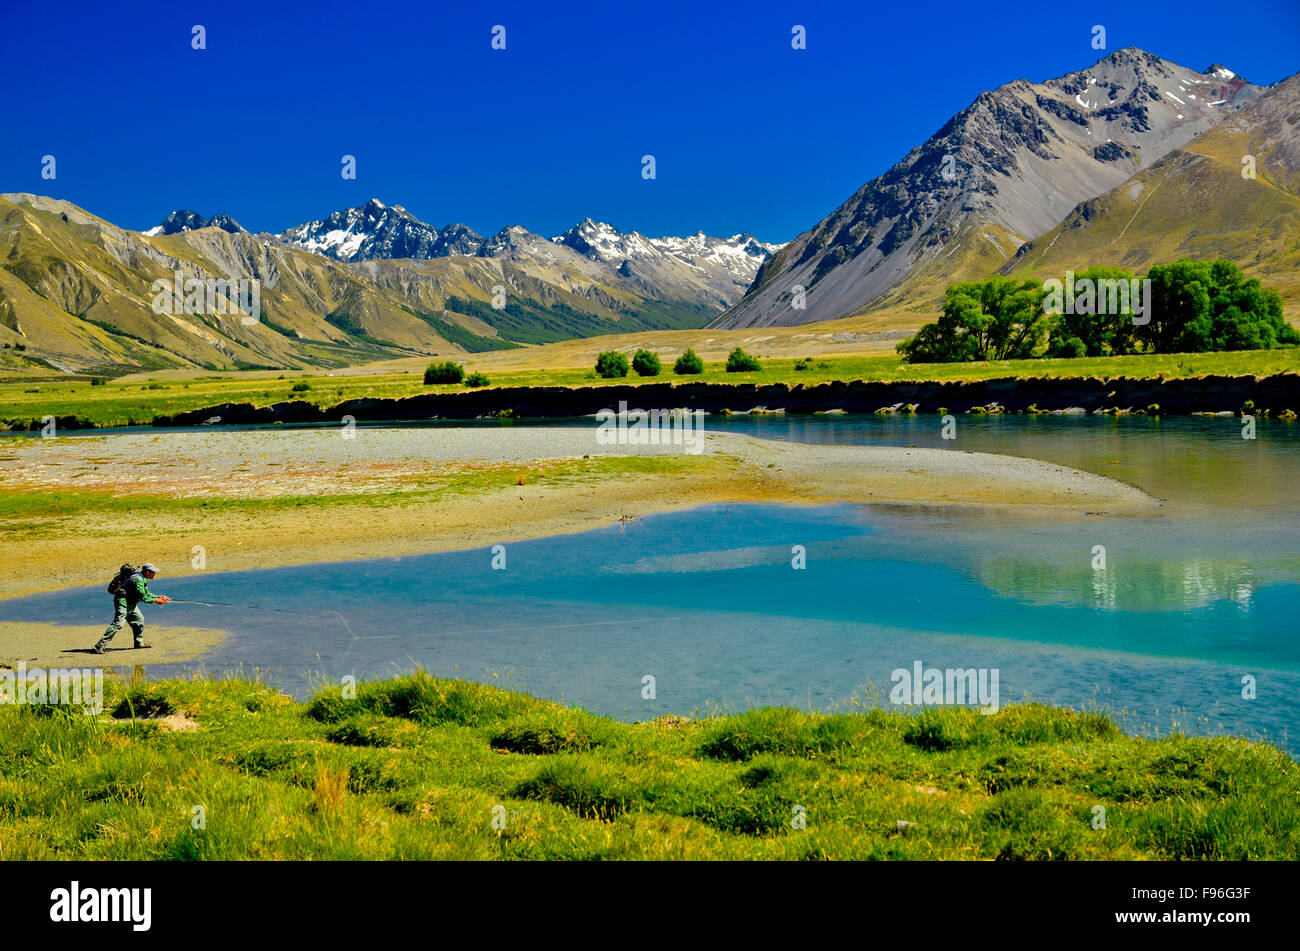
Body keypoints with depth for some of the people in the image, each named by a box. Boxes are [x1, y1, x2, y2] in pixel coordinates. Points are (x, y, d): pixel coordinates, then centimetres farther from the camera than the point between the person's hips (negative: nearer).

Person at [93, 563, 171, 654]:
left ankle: (139, 643, 27)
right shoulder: (138, 579, -20)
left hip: (130, 604, 11)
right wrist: (156, 600, -13)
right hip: (123, 602, -11)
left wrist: (159, 597, 14)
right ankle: (100, 646, -24)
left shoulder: (143, 579, 13)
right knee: (118, 624, -19)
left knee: (139, 619, 16)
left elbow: (146, 593, 23)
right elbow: (143, 597, -23)